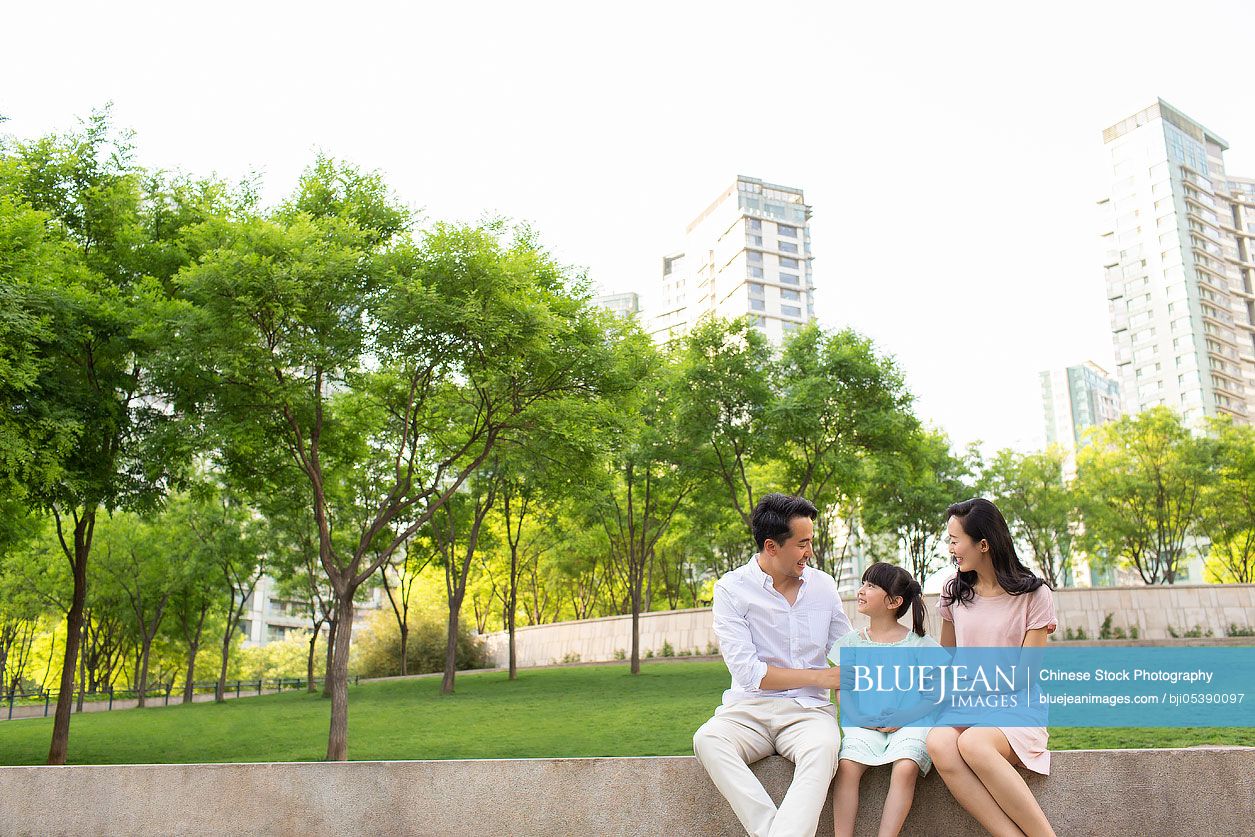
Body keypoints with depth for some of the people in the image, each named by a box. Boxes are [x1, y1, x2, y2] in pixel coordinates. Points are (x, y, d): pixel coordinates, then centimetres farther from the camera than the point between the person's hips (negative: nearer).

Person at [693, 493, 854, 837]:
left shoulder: (823, 585, 10)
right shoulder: (732, 589, -3)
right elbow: (749, 674, -10)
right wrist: (820, 677, -8)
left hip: (808, 710, 2)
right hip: (748, 710, -1)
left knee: (824, 746, -34)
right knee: (708, 740, -34)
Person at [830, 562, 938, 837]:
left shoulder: (920, 643, 6)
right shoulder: (851, 642, 14)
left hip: (909, 722, -2)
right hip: (864, 724, 2)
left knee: (905, 768, -31)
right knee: (847, 766, -27)